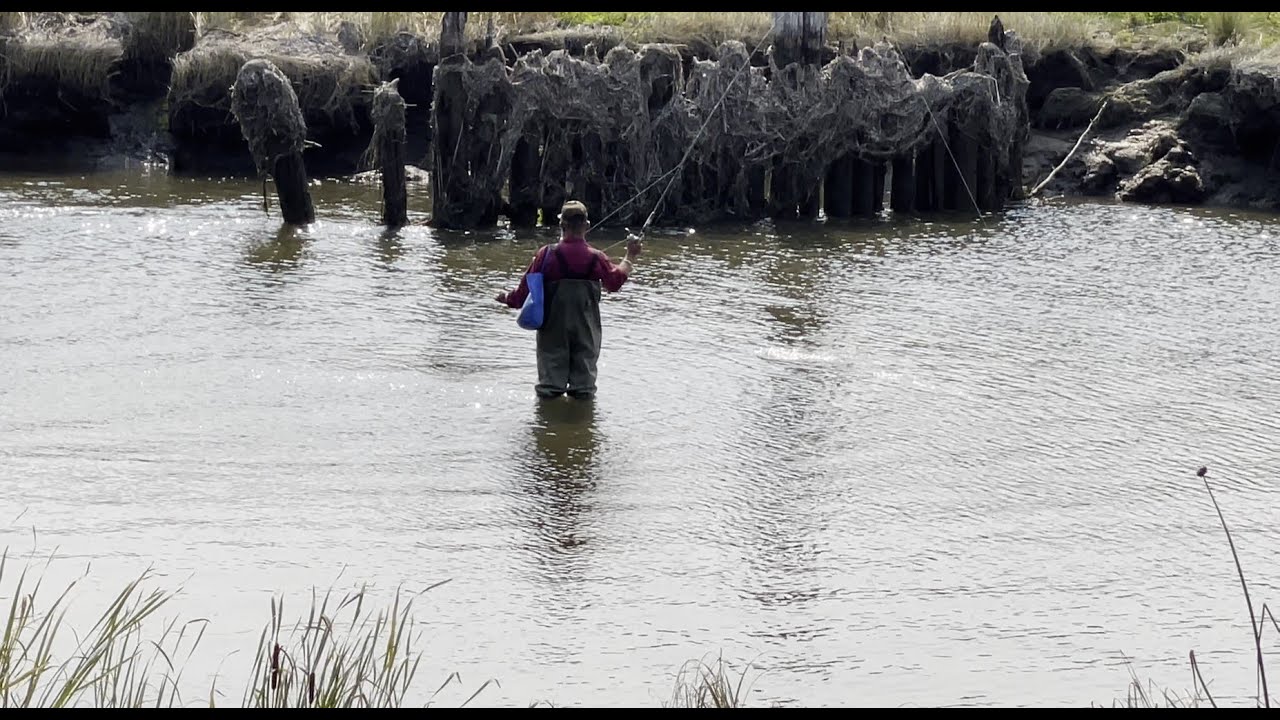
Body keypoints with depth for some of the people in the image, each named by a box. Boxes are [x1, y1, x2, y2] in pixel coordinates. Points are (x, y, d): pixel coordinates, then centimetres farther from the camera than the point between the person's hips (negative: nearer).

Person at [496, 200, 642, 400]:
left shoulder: (546, 254, -13)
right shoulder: (597, 258, -7)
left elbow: (526, 290, -6)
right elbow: (615, 282, 13)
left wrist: (508, 298, 14)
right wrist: (630, 257, 27)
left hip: (553, 329, -1)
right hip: (586, 331, 1)